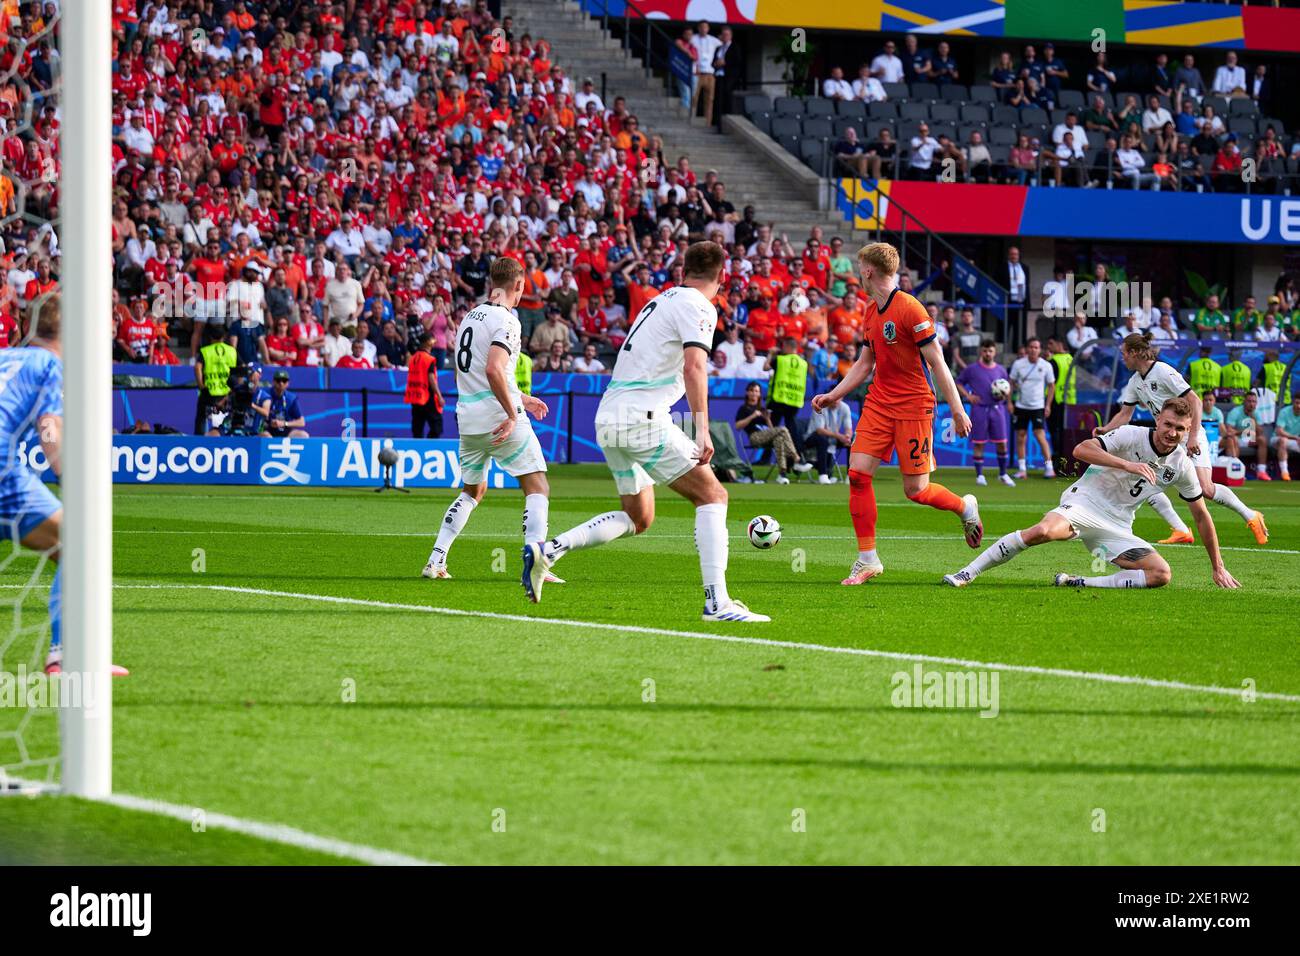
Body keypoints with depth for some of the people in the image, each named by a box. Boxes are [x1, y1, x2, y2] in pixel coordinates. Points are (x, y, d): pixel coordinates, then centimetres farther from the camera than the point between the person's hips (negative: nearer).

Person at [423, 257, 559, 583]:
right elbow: (494, 370, -25)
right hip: (499, 415, -8)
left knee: (472, 490, 24)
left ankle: (436, 560, 16)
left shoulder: (470, 317, 16)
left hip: (468, 419, 8)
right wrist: (512, 414, -19)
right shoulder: (505, 320, -11)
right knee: (538, 488, -3)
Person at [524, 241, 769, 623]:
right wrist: (702, 430, -26)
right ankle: (717, 602, -16)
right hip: (642, 418, -9)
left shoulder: (660, 301, 21)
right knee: (712, 495, -5)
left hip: (608, 418, 9)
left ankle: (547, 549, 8)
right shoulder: (698, 307, -6)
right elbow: (694, 367, -20)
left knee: (638, 518, 20)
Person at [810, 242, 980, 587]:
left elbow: (936, 362, -15)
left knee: (915, 490, -4)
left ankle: (965, 507, 28)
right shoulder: (871, 313, 9)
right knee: (858, 474, -7)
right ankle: (867, 560, -1)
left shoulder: (909, 309, -15)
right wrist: (833, 395, 13)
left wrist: (957, 410, -15)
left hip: (913, 407, -7)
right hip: (878, 404, 7)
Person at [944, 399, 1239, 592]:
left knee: (1162, 574, -17)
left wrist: (1217, 567, 16)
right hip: (1086, 502, -5)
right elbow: (1081, 449, -23)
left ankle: (1079, 583, -16)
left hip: (1117, 526, 5)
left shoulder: (1182, 466, 4)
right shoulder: (1131, 435, -10)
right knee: (1043, 531, -37)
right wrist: (1127, 465, -32)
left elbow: (1201, 516, 15)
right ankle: (967, 574, -26)